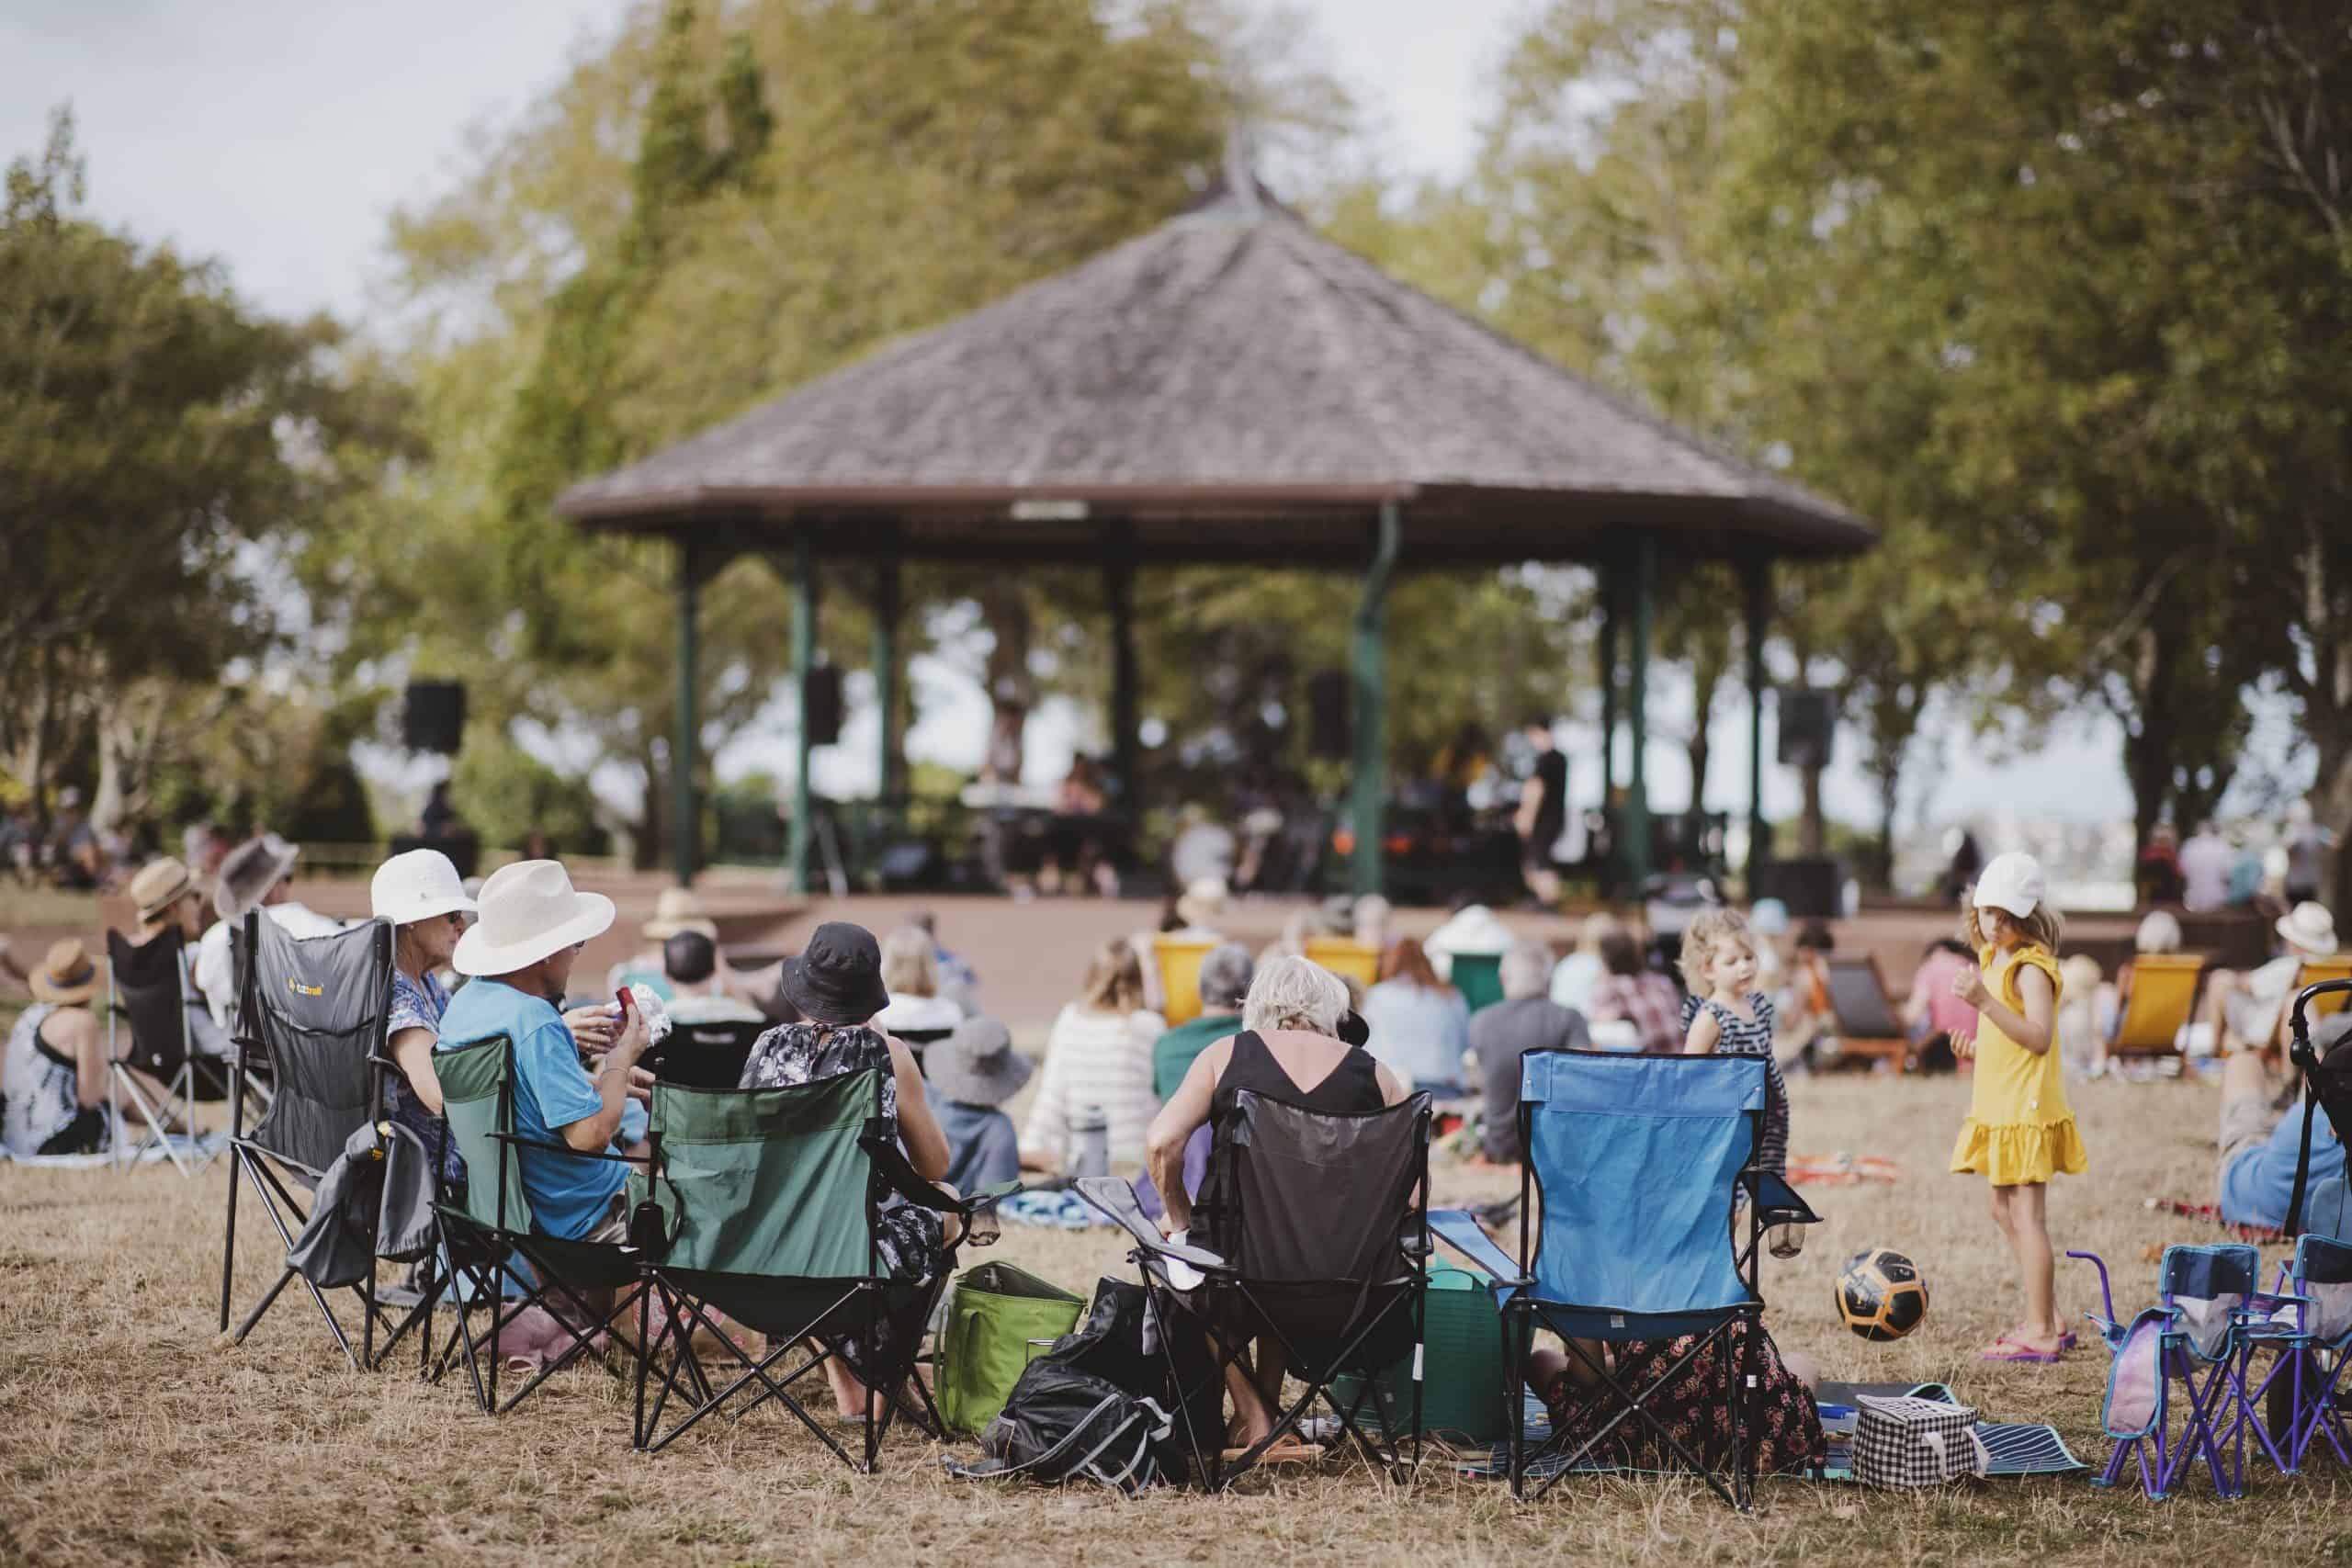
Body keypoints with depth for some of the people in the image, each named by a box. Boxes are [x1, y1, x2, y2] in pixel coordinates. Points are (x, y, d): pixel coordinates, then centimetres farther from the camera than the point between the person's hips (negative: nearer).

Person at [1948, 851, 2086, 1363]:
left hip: (2028, 1107, -11)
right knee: (2006, 1212, 16)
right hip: (2000, 1106, 11)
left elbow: (2039, 1036, -28)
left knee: (2027, 1215, -9)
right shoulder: (1995, 957, 13)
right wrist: (1978, 1045, 9)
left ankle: (2039, 1334, -6)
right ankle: (2050, 1321, 24)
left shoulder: (2031, 967, -17)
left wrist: (1986, 1002, -35)